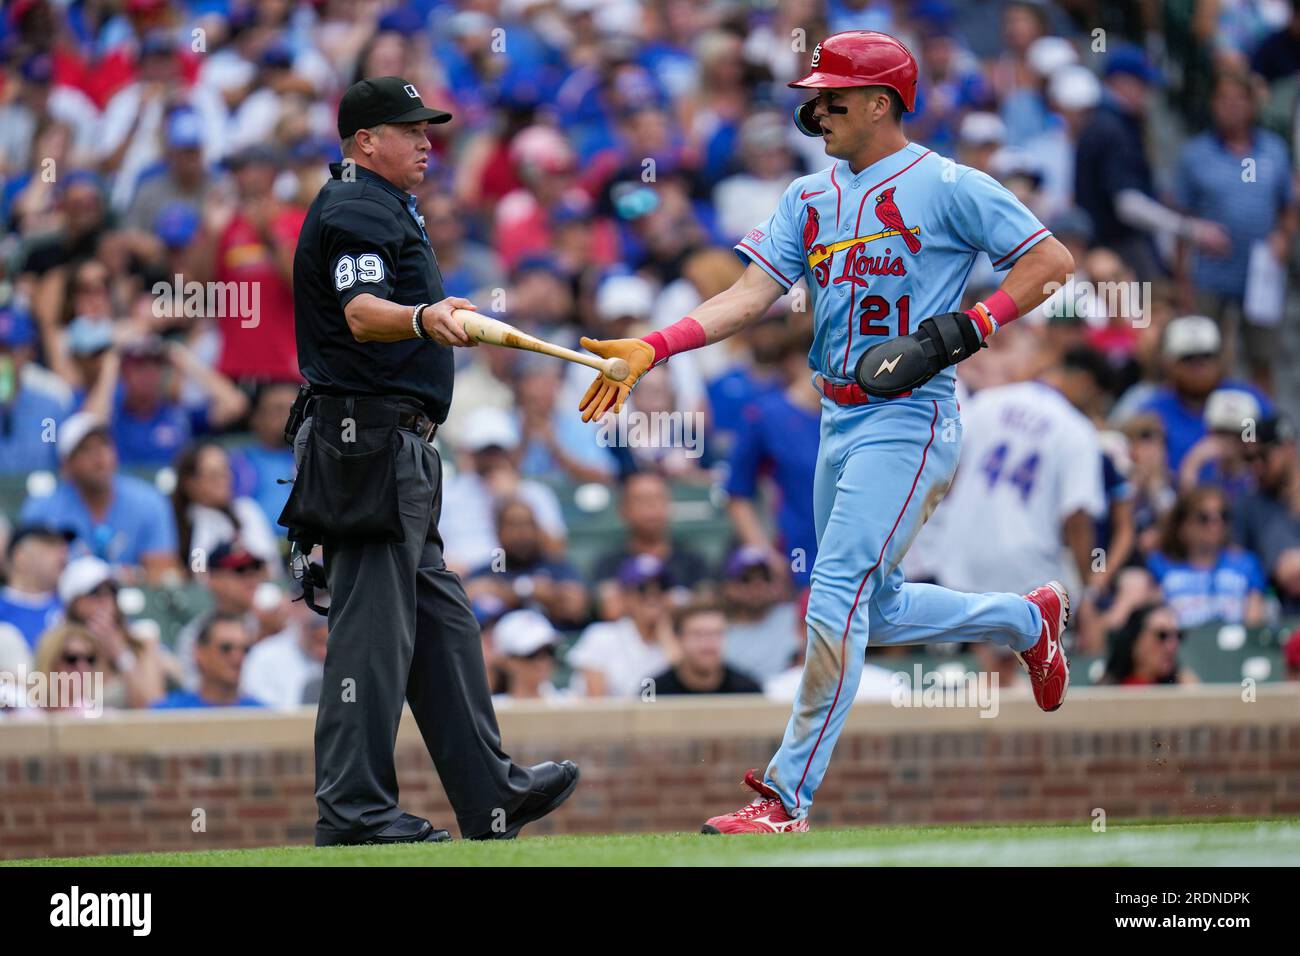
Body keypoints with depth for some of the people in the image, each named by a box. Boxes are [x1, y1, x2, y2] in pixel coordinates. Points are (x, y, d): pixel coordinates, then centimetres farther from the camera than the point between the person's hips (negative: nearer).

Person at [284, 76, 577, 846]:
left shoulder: (383, 207, 23)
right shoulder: (358, 209, -11)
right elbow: (361, 313, -28)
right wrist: (422, 318, -45)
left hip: (397, 448, 11)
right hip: (373, 435, -11)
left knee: (440, 619, 13)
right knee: (375, 623, -12)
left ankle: (490, 795, 18)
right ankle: (353, 809, -13)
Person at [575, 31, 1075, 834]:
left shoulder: (947, 187, -6)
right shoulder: (809, 200, 13)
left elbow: (1052, 261, -5)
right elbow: (752, 293, 3)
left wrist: (970, 327, -16)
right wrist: (654, 348, -11)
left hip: (910, 419, -8)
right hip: (841, 421, 8)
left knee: (838, 599, -16)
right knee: (877, 609, 18)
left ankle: (789, 798, -17)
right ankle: (1027, 619, 43)